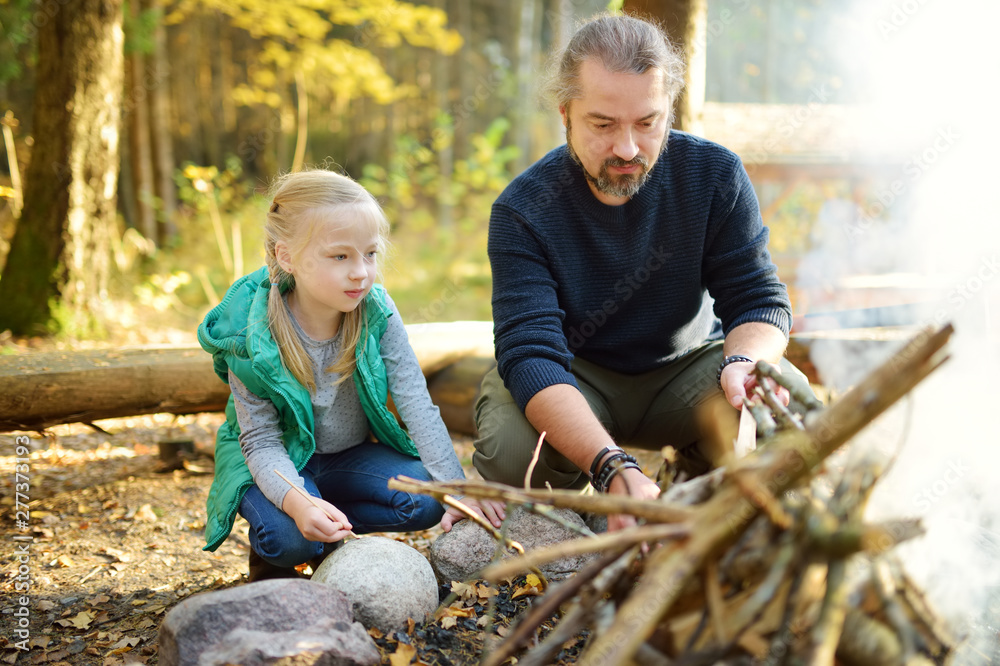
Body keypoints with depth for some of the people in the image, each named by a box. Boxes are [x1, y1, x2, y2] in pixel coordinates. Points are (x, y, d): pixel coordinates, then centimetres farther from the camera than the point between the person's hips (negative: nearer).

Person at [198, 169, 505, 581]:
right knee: (289, 535, -33)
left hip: (350, 455, 4)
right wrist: (297, 502, -43)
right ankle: (271, 560, 5)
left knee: (426, 499, -21)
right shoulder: (250, 336, -24)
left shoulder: (377, 313, -17)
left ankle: (334, 540, 4)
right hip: (279, 462, -3)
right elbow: (262, 442, -22)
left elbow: (416, 405, -16)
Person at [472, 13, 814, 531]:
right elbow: (530, 354, -31)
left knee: (791, 406, -26)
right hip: (576, 379, -2)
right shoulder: (523, 210, -21)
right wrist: (613, 469, -48)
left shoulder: (715, 174, -14)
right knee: (510, 449, -33)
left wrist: (743, 361, -38)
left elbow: (759, 299, -11)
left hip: (686, 365, 2)